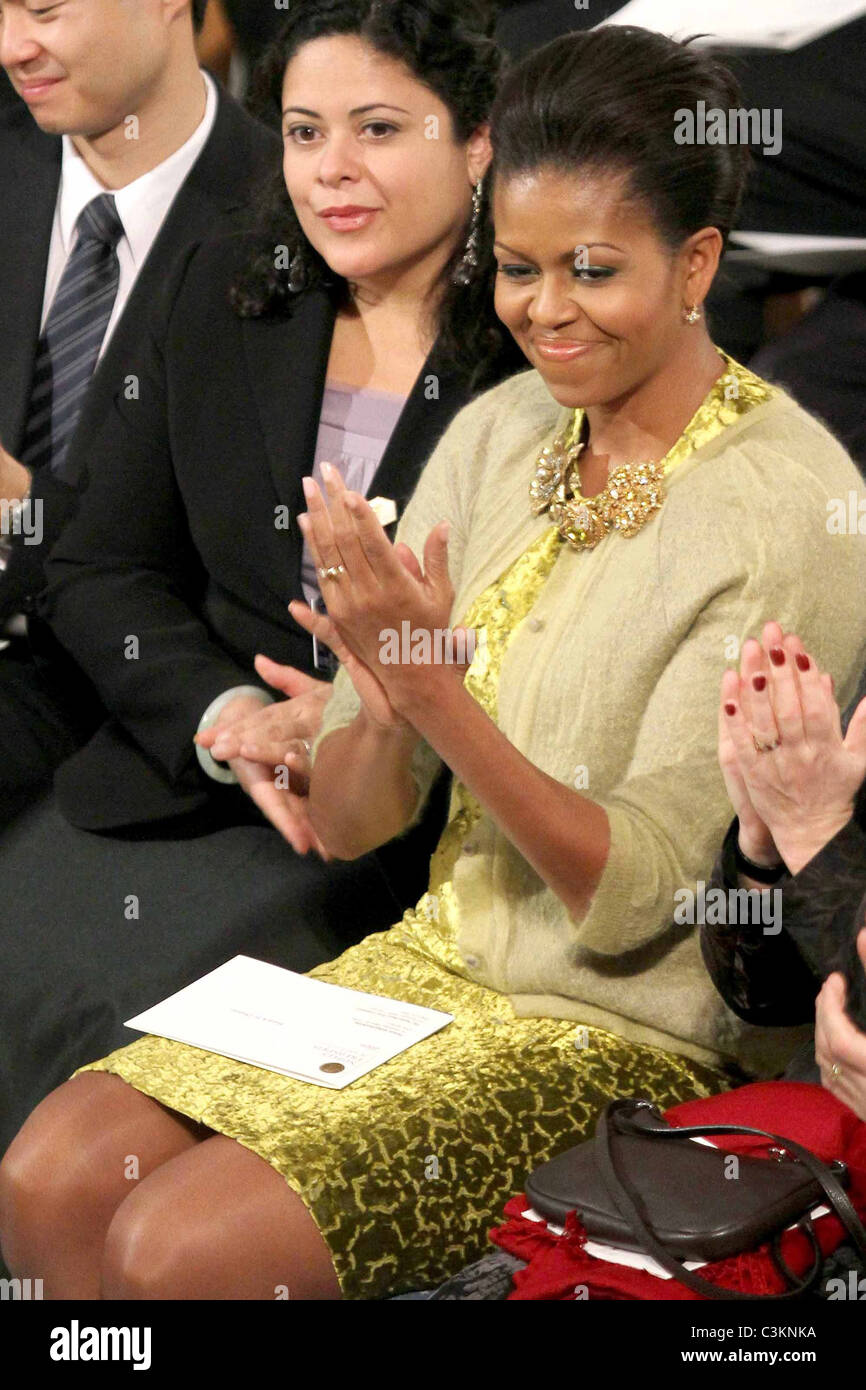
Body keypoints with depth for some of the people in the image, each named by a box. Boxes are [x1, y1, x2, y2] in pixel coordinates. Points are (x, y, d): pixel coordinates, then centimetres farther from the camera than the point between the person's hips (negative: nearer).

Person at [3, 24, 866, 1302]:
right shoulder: (498, 434, 2)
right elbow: (345, 824, 2)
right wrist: (379, 712, -21)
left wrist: (431, 686, -29)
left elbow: (632, 894, -19)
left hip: (634, 1032, -6)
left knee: (175, 1248, -19)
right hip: (443, 953, 6)